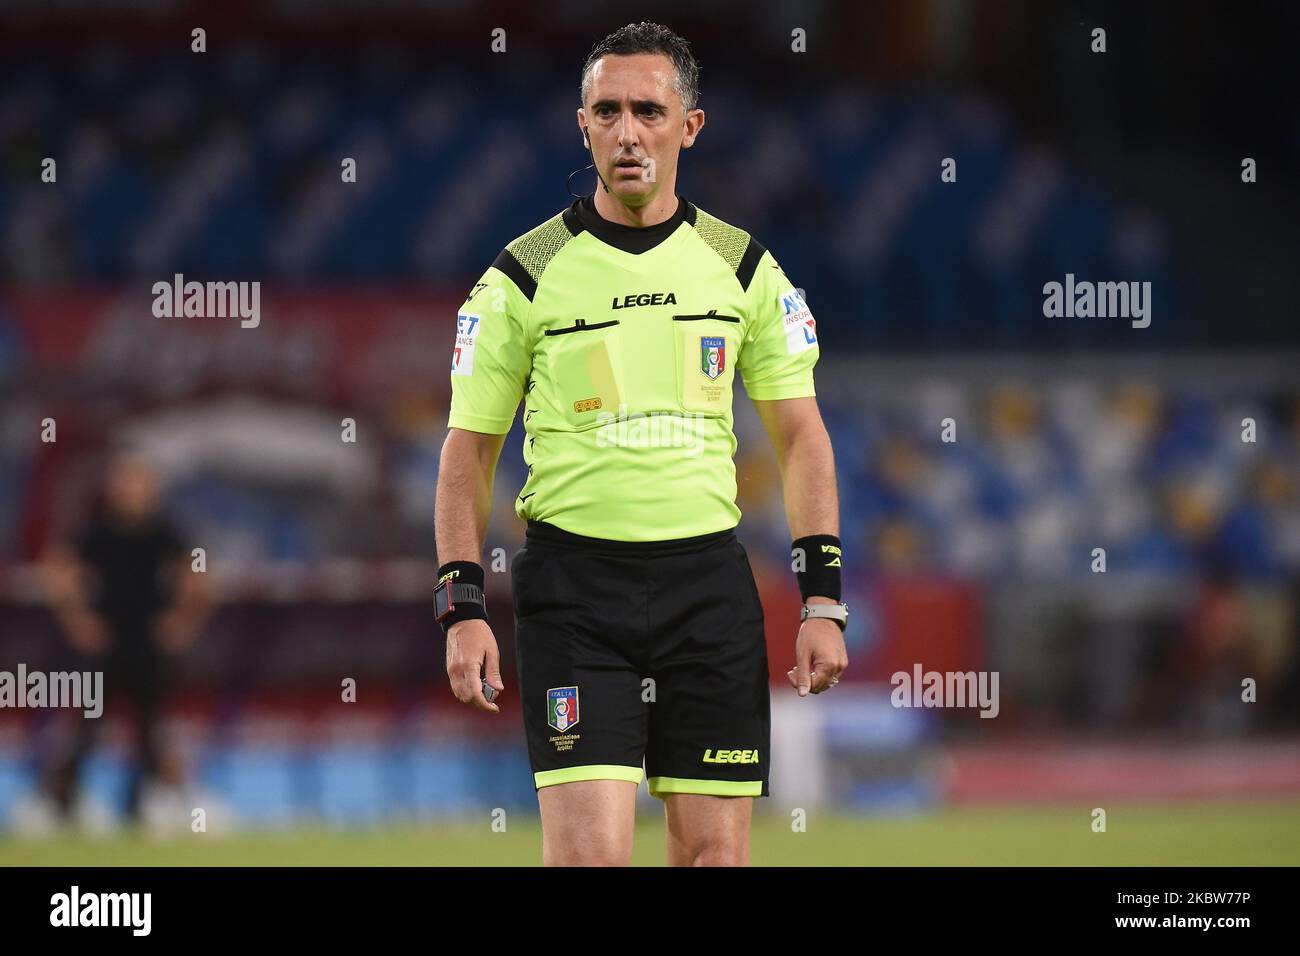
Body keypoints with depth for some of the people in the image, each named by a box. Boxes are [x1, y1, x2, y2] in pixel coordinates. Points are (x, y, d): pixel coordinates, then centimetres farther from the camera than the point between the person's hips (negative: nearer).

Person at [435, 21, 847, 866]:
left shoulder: (744, 268, 6)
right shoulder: (524, 279, 0)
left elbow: (801, 437, 9)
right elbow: (469, 450, 5)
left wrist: (823, 601, 1)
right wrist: (462, 609, -4)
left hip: (708, 576, 2)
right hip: (573, 582, -2)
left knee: (714, 851, 2)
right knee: (589, 852, -13)